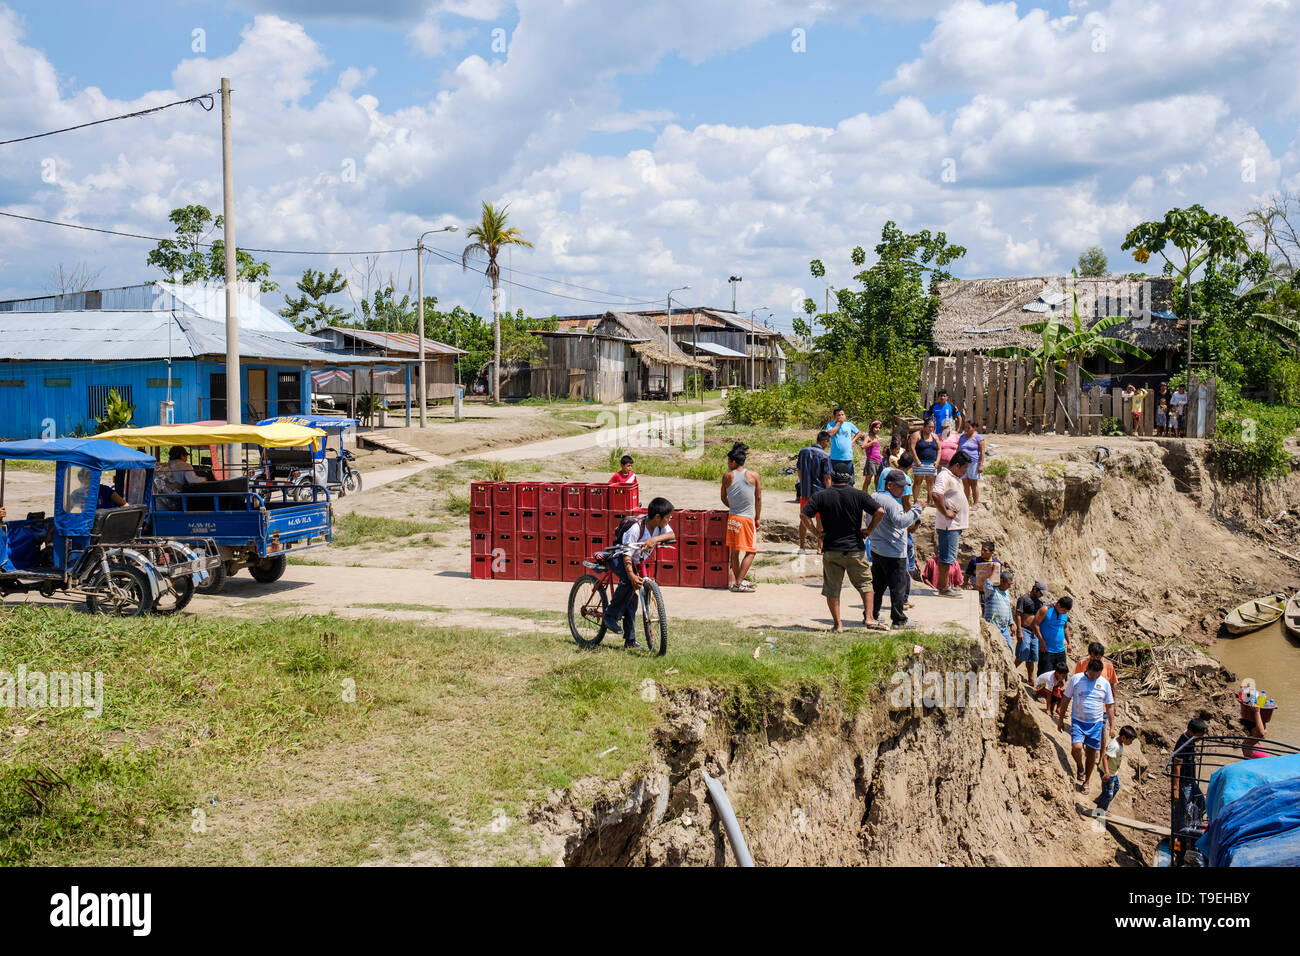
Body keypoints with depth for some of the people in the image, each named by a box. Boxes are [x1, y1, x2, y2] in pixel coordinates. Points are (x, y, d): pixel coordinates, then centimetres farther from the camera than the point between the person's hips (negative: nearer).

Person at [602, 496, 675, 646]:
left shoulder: (660, 526, -11)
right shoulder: (636, 527, -31)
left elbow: (671, 535, -28)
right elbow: (627, 555, -33)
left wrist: (654, 539, -47)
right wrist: (632, 575, -48)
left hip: (637, 563, 7)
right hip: (619, 558, -7)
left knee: (632, 598, 4)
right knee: (629, 582, -35)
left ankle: (630, 639, 12)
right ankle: (611, 615, -18)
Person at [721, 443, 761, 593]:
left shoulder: (727, 477, 0)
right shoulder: (753, 475, -3)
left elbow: (724, 498, 10)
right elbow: (758, 498, 1)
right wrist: (757, 518, 11)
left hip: (732, 517, 3)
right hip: (747, 518, -3)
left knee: (734, 551, 13)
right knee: (751, 552, 2)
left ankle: (736, 581, 20)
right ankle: (738, 583, -7)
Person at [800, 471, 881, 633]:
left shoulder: (821, 496, -3)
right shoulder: (859, 495, -3)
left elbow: (803, 515, -11)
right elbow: (879, 511, -9)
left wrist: (816, 532, -2)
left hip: (831, 549, 0)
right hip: (855, 549, 0)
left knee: (832, 589, 9)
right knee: (865, 583, 17)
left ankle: (838, 624, 10)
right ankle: (868, 616, 9)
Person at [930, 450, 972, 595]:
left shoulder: (954, 477, 16)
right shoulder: (944, 476, -17)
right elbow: (936, 495, -33)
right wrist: (946, 512, -24)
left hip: (955, 524, 10)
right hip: (949, 525, -10)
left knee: (946, 556, 16)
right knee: (947, 556, -7)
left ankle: (943, 584, 23)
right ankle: (943, 587, -3)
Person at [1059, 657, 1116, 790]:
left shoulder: (1105, 683, 0)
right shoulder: (1075, 679, -5)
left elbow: (1110, 706, 8)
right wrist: (1061, 718, 4)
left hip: (1096, 723, 2)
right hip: (1078, 721, -2)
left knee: (1092, 752, 7)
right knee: (1076, 747, -21)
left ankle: (1086, 782, 25)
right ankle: (1080, 768, 11)